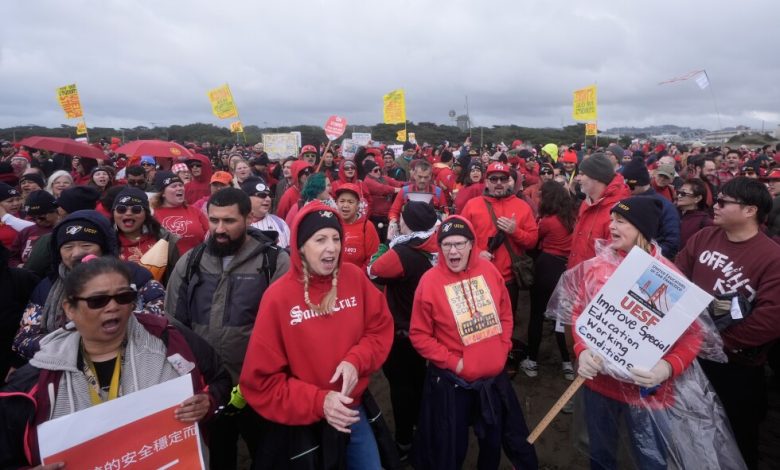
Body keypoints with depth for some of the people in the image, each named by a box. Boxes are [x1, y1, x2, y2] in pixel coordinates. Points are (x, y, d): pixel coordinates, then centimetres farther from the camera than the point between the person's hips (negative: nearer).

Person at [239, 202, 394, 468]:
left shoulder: (355, 278, -8)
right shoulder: (278, 297, -18)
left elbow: (380, 328, 0)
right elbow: (262, 379, -14)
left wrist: (356, 360, -18)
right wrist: (317, 402, -22)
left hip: (354, 410, 4)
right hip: (303, 421, -3)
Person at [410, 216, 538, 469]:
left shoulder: (488, 270, -5)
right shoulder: (430, 281, -17)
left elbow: (505, 314, 8)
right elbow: (419, 335, -12)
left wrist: (503, 348, 0)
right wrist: (451, 361, -16)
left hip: (495, 376, 4)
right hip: (452, 382, -4)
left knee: (495, 439, 26)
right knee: (449, 449, 15)